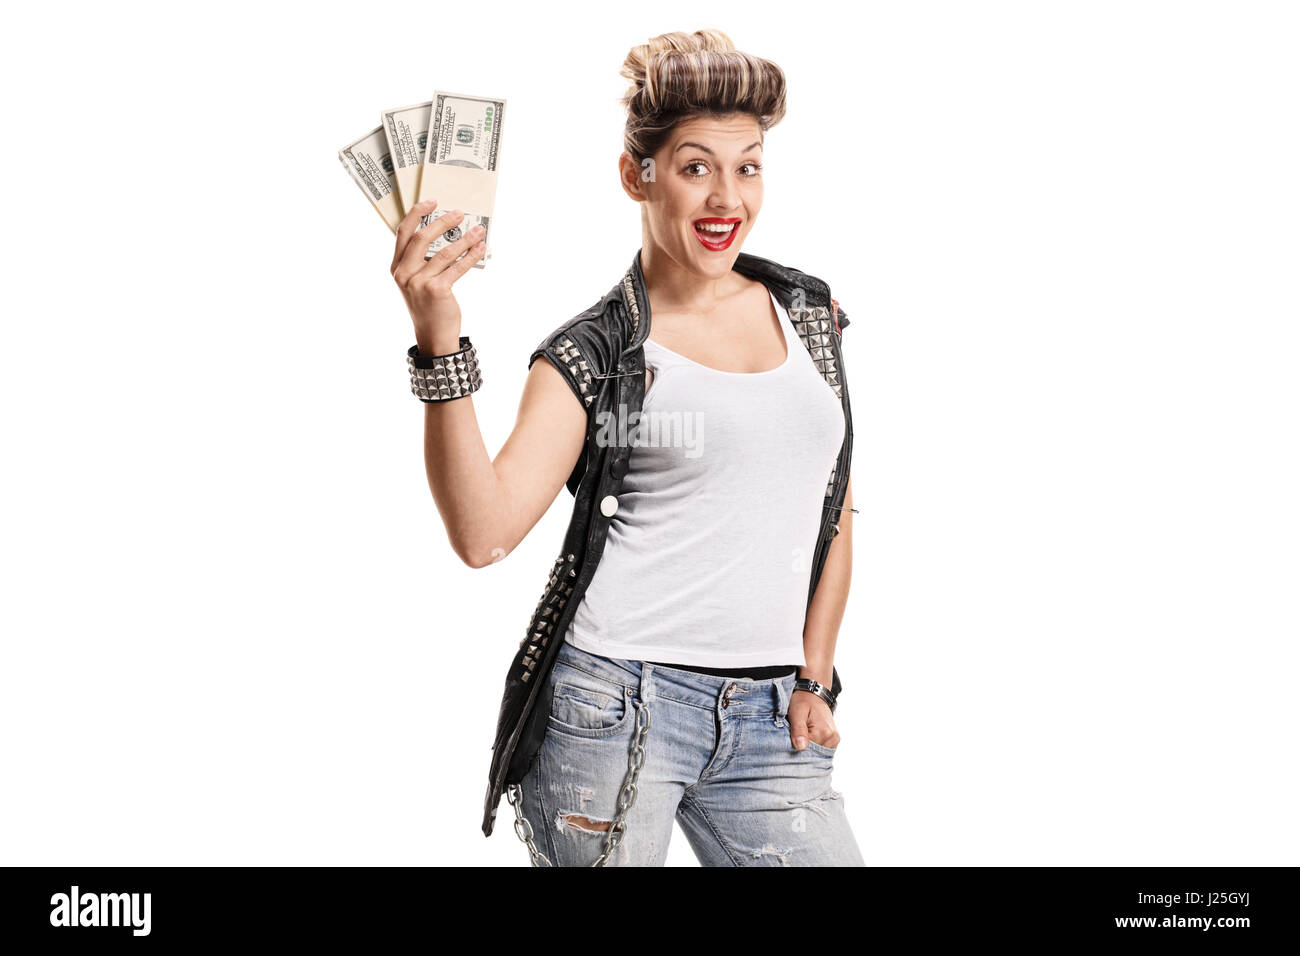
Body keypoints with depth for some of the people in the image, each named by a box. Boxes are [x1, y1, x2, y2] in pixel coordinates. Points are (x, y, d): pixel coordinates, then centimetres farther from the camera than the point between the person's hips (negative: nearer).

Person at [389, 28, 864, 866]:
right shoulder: (591, 356, -3)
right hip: (615, 707, -4)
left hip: (768, 725, 4)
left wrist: (814, 676, 11)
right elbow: (483, 533, -16)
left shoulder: (809, 313, 10)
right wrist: (440, 341, -23)